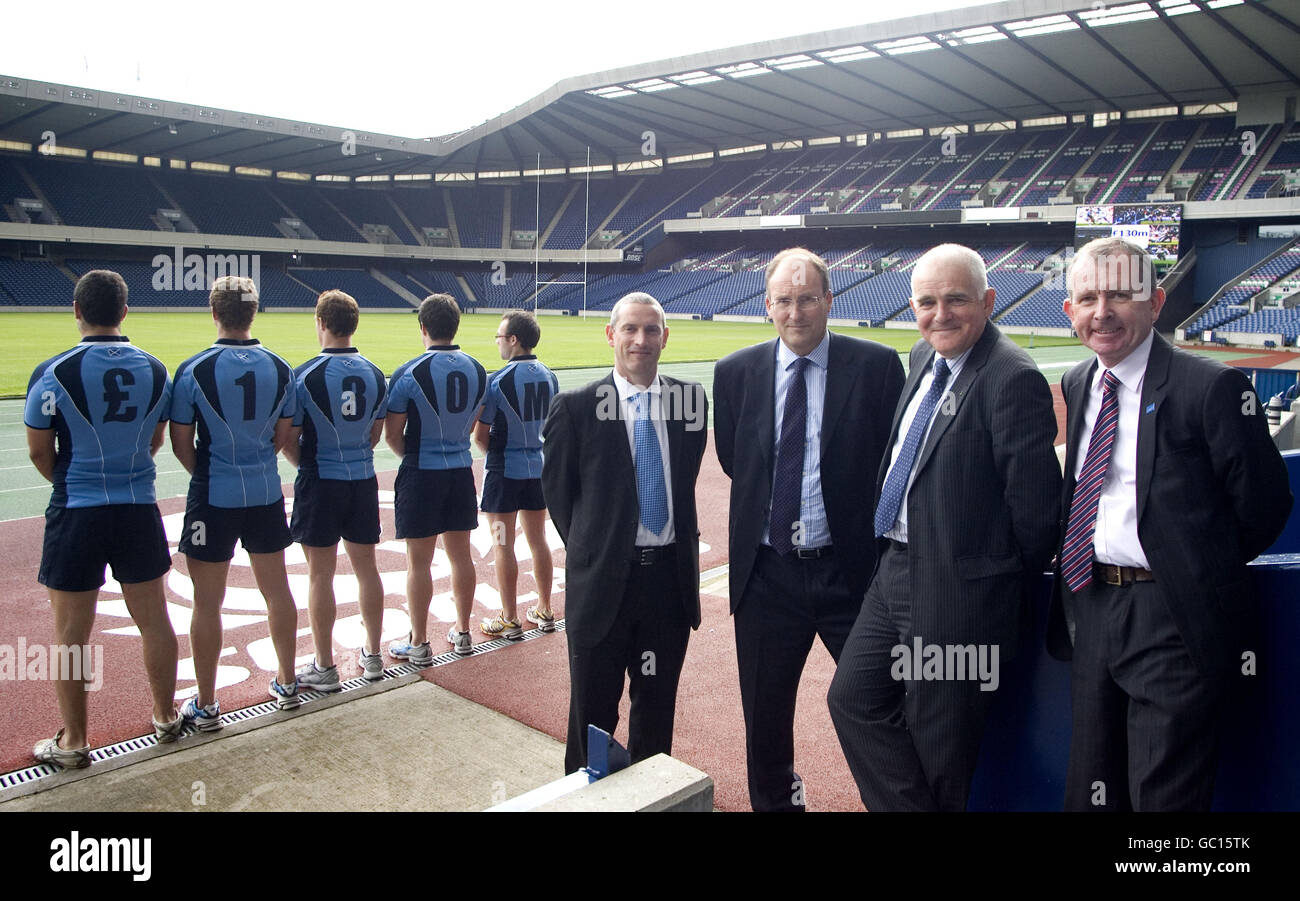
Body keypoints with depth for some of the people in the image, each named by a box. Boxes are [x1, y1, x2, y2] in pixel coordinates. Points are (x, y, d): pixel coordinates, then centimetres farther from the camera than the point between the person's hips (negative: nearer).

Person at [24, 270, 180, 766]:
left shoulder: (54, 372, -12)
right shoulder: (154, 369, 0)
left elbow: (39, 452, -5)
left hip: (77, 514, -4)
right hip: (139, 508, 4)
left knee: (72, 634, 8)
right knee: (153, 619, 14)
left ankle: (72, 741, 19)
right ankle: (166, 717, 29)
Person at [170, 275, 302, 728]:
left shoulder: (194, 370, -12)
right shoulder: (279, 368, -1)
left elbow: (181, 443, -5)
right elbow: (284, 435, 6)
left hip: (214, 498, -3)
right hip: (266, 493, 4)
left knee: (207, 602, 7)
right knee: (277, 590, 16)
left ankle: (206, 706, 17)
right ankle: (287, 684, 29)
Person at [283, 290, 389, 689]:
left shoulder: (304, 375, -13)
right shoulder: (374, 374, 2)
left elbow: (289, 440, -9)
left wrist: (306, 465, 11)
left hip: (320, 482, -4)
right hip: (363, 481, 5)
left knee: (320, 574, 4)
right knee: (366, 567, 13)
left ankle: (324, 667, 13)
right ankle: (373, 655, 25)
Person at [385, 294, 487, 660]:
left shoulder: (409, 373, -15)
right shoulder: (476, 370, 2)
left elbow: (392, 433, -9)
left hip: (421, 475, -5)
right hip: (461, 472, 5)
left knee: (419, 562, 4)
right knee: (460, 555, 14)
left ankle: (418, 643, 14)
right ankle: (462, 633, 26)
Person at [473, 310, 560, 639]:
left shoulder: (498, 380, -16)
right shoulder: (549, 377, 2)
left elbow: (480, 435, -12)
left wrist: (495, 452, 7)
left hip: (504, 470, -6)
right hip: (538, 467, 6)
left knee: (503, 545, 3)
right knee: (537, 540, 15)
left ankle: (509, 619, 10)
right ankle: (544, 611, 24)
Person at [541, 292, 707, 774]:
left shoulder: (691, 398, 1)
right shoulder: (575, 407, -8)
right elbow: (557, 488, 1)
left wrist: (681, 541, 9)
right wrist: (589, 549, 3)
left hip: (671, 573, 3)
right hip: (603, 577, -3)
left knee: (657, 702, 19)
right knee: (593, 708, 12)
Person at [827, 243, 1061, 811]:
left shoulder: (1013, 379, -19)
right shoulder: (924, 357, 9)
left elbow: (1034, 503, -18)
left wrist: (1005, 586, -4)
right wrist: (898, 555, 16)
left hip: (958, 590, -8)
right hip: (895, 572, 9)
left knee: (936, 742, 8)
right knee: (852, 698, 13)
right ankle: (907, 806, 28)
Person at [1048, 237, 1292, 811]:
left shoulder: (1211, 387, -12)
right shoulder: (1077, 385, 9)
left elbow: (1264, 504, -8)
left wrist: (1201, 574, 2)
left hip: (1173, 619, -6)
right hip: (1090, 609, 6)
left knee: (1163, 794, 4)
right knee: (1091, 789, 17)